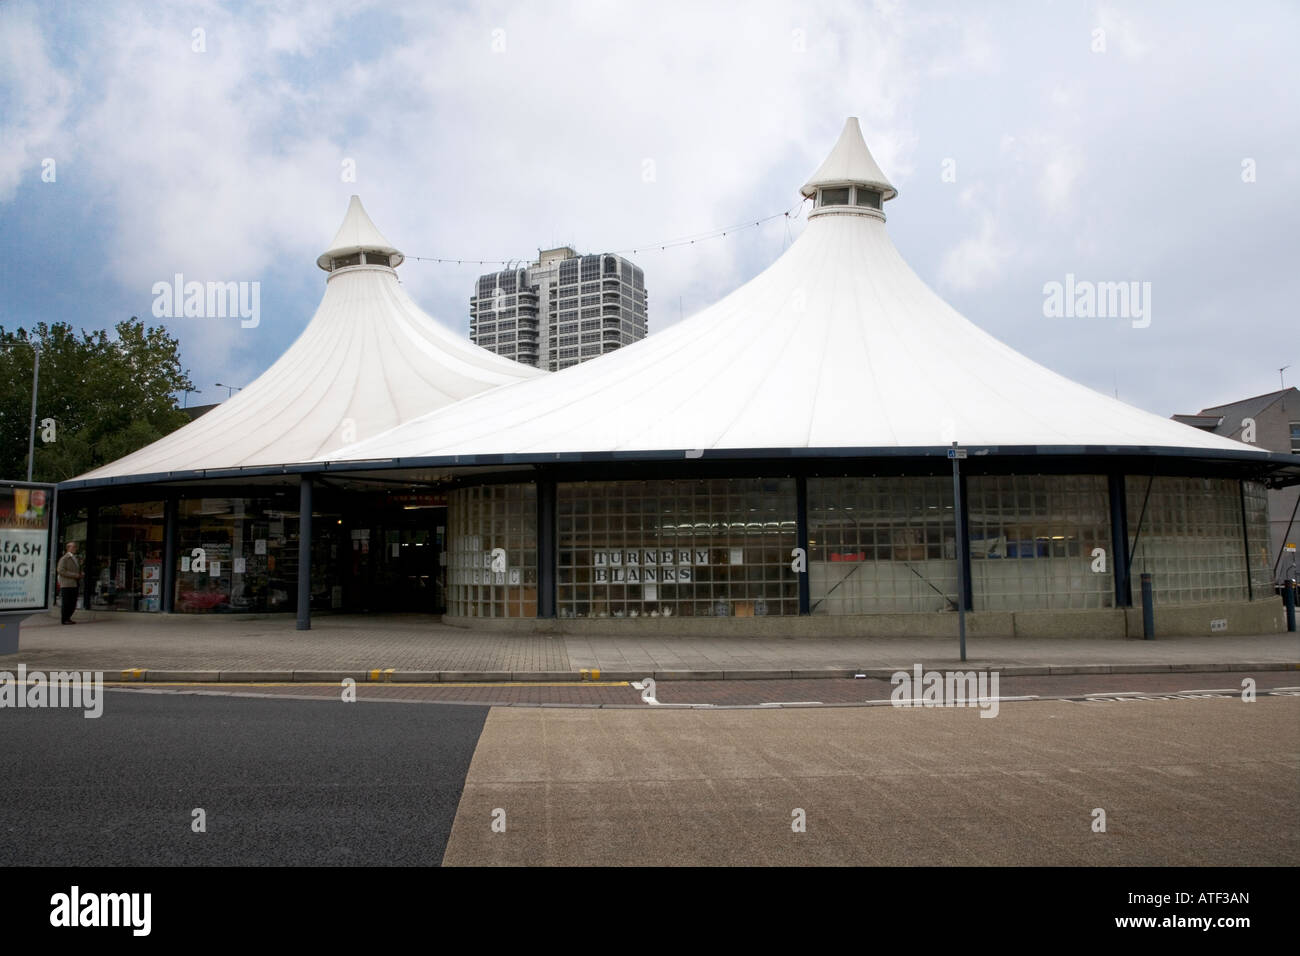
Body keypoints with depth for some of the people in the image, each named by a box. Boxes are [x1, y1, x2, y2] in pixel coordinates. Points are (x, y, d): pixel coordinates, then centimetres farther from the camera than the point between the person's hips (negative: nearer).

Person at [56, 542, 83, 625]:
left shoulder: (75, 558, 18)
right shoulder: (64, 559, -6)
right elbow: (61, 570, -15)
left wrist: (81, 575, 6)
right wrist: (74, 575, -19)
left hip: (75, 584, 7)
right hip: (67, 585, -7)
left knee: (73, 603, 8)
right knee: (66, 603, -4)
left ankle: (68, 618, 19)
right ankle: (65, 619, 4)